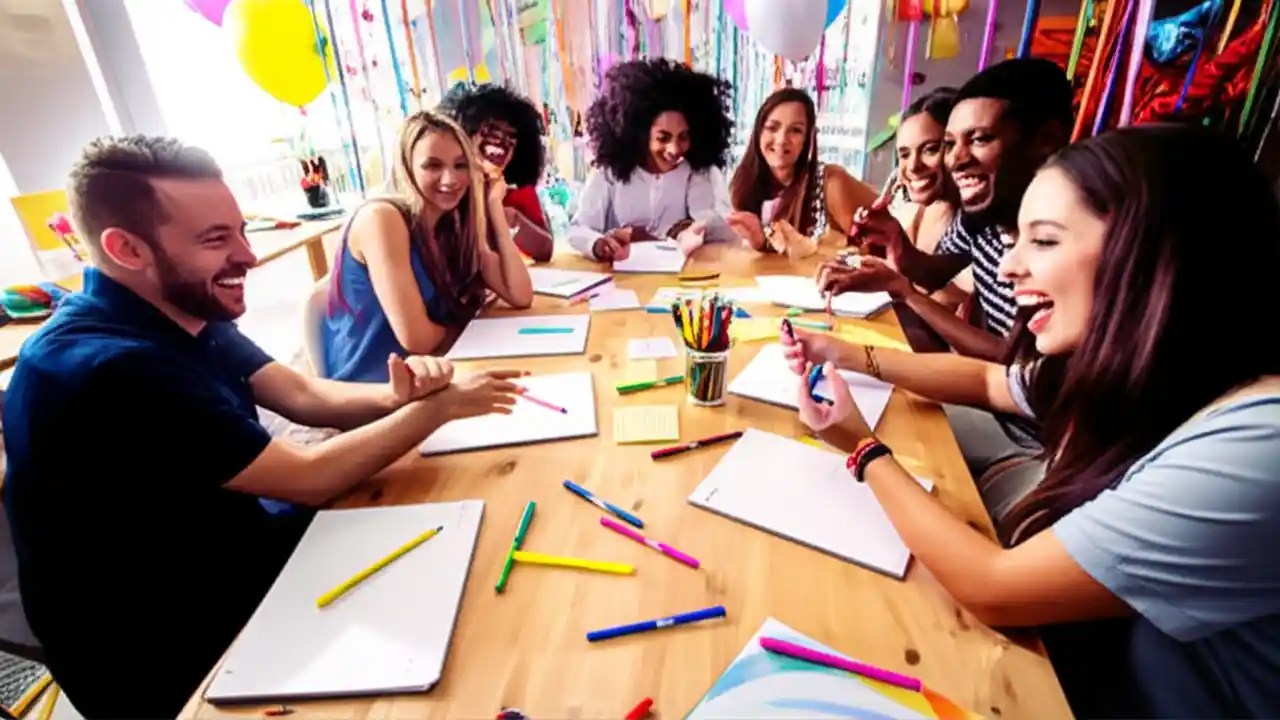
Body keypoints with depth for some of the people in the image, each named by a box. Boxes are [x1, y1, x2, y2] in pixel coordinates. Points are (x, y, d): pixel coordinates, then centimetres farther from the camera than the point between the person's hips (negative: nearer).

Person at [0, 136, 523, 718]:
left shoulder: (184, 312, -2)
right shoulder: (108, 370, -31)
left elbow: (305, 397, -3)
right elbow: (309, 478, -27)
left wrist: (399, 396, -22)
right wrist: (438, 408, -21)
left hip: (225, 557, 7)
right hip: (160, 653, -7)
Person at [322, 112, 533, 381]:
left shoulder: (455, 226, 5)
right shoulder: (381, 218, -17)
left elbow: (521, 297, -6)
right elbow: (416, 338, -23)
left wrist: (494, 206, -6)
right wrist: (459, 326, -1)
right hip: (366, 390, -7)